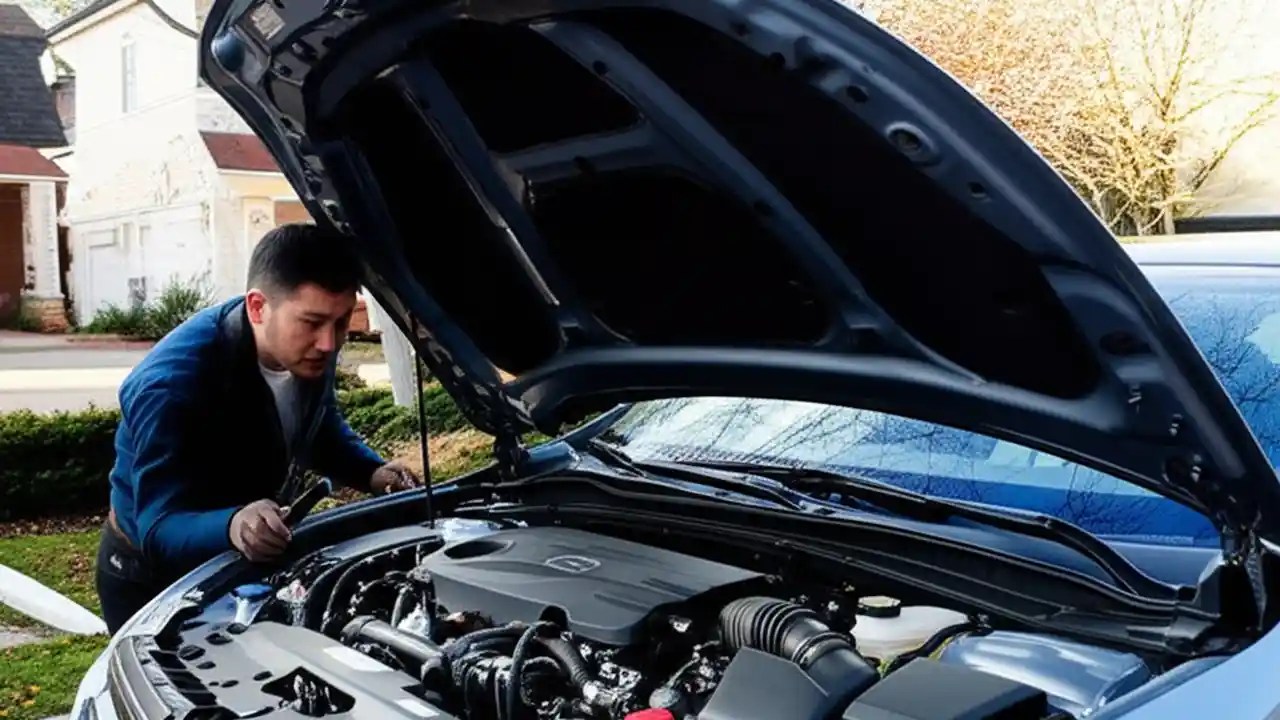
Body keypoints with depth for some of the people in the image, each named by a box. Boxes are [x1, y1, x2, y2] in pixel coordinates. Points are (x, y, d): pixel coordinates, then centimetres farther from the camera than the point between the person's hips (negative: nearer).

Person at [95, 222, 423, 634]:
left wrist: (371, 472, -14)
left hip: (249, 564, 6)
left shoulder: (310, 351, -16)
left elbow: (322, 430, 5)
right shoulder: (173, 384, -37)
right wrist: (231, 526, -62)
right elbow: (160, 527, -41)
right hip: (154, 577, -6)